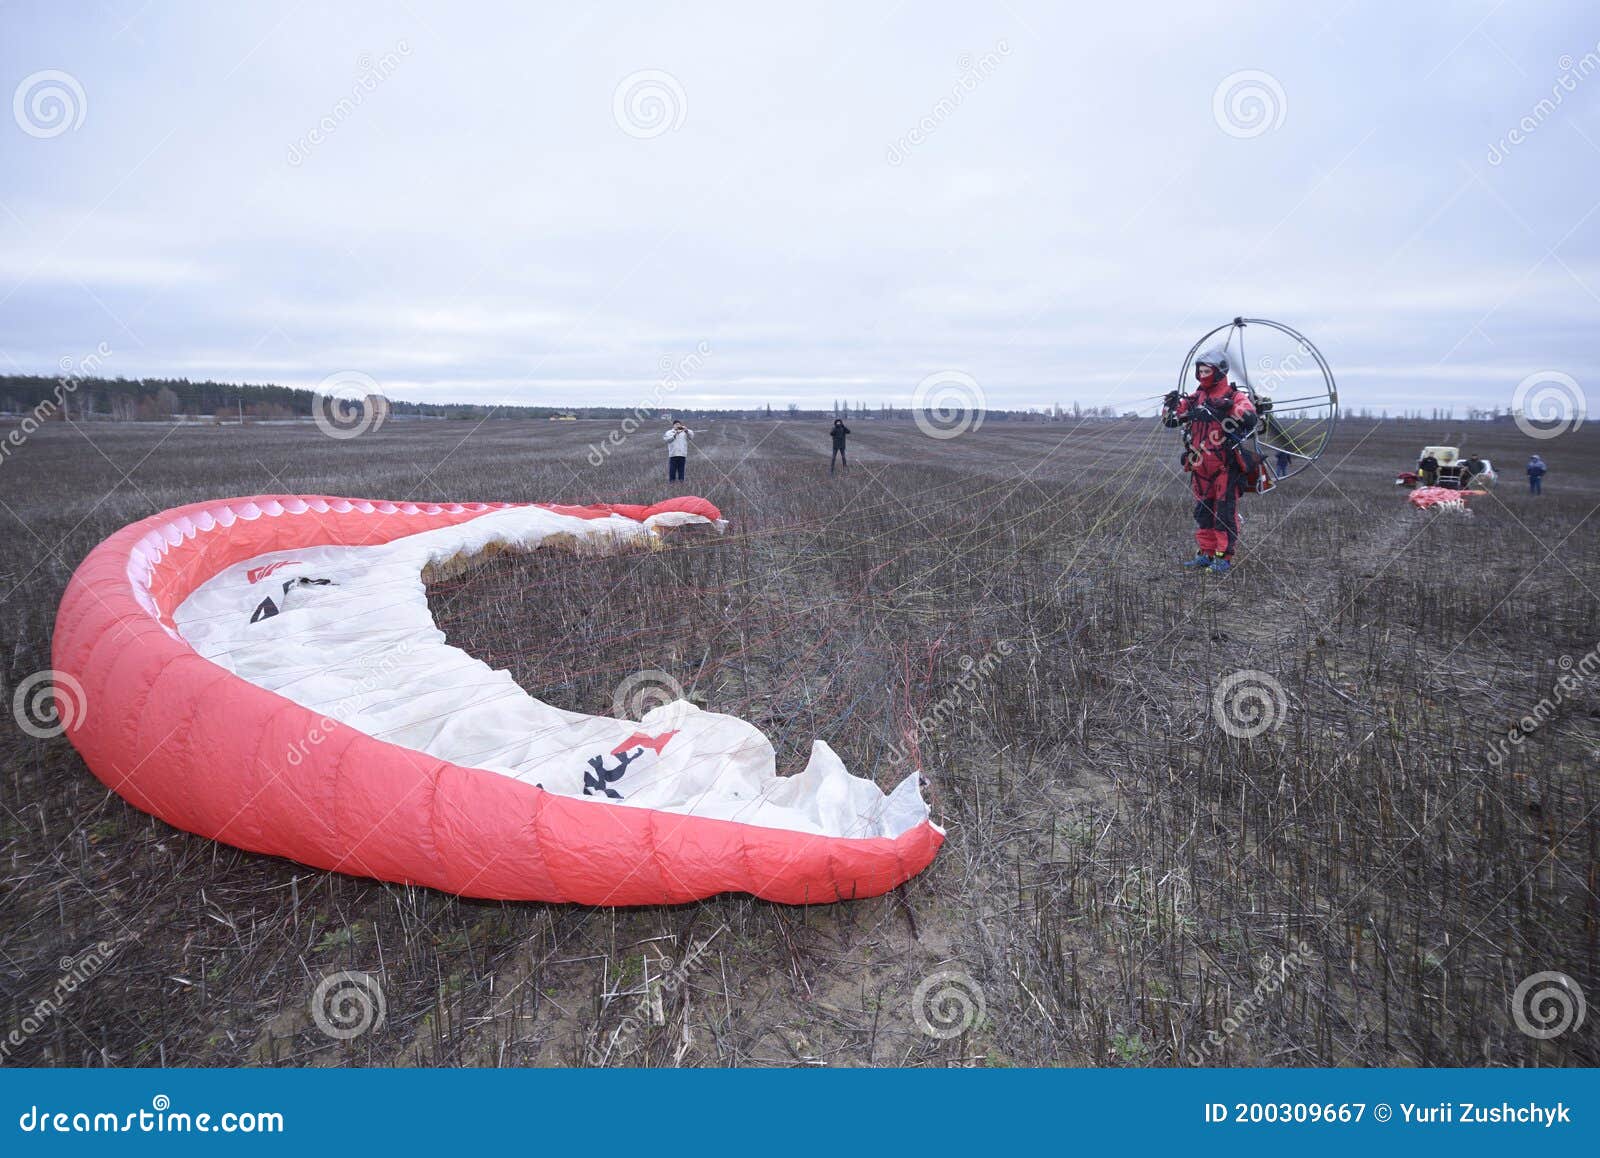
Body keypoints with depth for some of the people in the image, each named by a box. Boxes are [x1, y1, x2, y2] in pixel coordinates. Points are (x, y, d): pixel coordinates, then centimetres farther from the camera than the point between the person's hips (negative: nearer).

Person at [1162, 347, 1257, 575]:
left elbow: (1250, 418, -22)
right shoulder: (1195, 398, 12)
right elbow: (1170, 420, 13)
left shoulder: (1235, 396, -4)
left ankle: (1224, 558, 1)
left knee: (1225, 512, -4)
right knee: (1202, 511, 11)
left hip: (1225, 466, -6)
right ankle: (1205, 554, 20)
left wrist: (1226, 409, -34)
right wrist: (1171, 404, -6)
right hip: (1200, 466, 6)